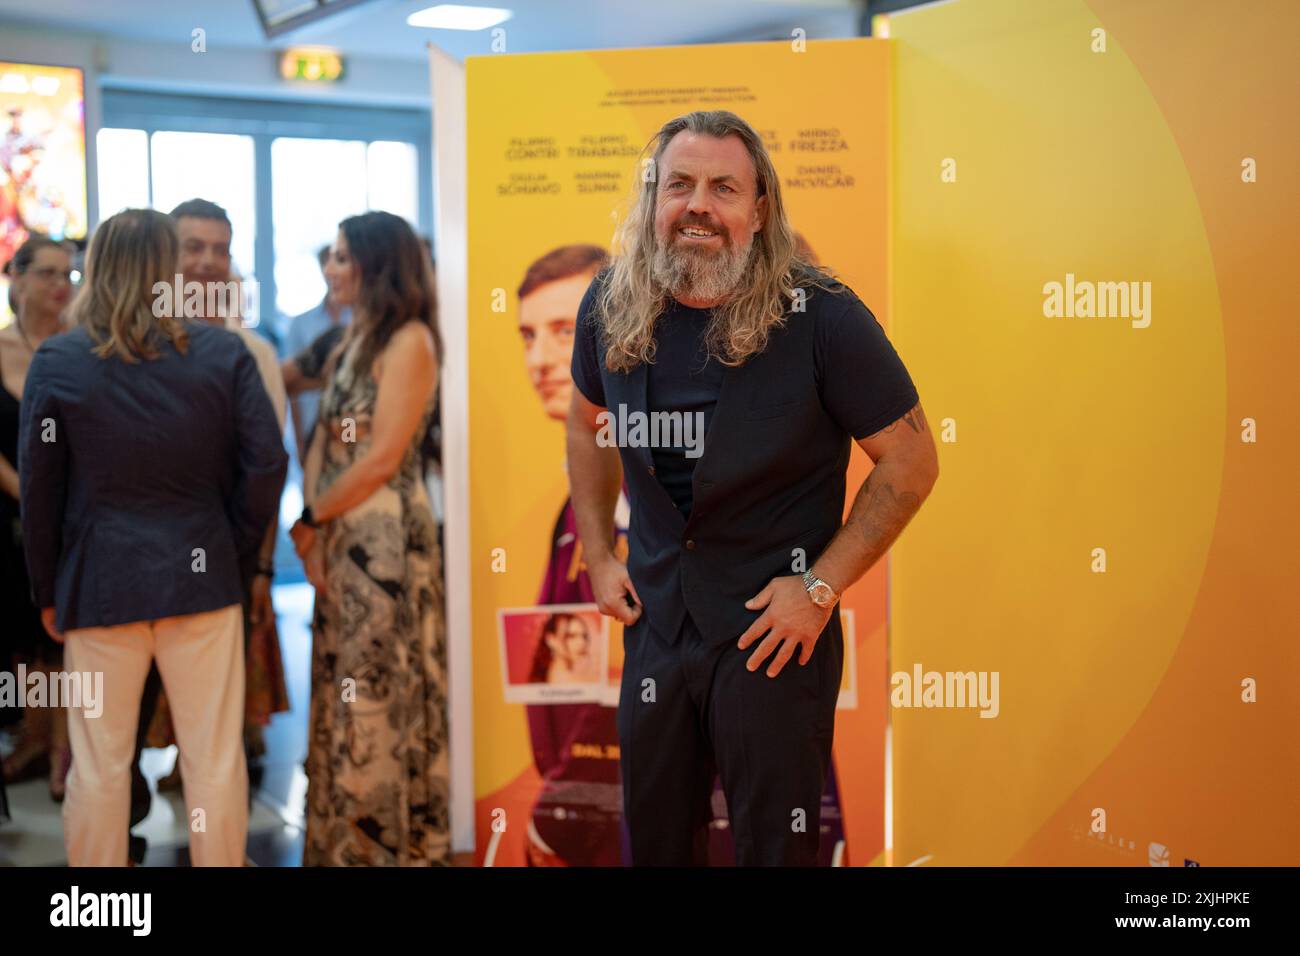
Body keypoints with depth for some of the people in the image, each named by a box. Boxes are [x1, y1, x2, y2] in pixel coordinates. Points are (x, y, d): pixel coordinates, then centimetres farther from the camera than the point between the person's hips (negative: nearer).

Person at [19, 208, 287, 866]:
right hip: (202, 577, 0)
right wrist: (234, 551, 9)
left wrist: (48, 591, 9)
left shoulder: (56, 362, -1)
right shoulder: (225, 353, 0)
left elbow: (38, 490, 0)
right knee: (215, 759, 8)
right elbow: (267, 462, -2)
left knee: (99, 766, 9)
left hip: (100, 583, 0)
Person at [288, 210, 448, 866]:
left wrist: (311, 521, -7)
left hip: (386, 538, -8)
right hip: (339, 541, 8)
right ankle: (345, 841, 23)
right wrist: (311, 524, -1)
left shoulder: (409, 341, -10)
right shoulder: (354, 341, 16)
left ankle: (395, 842, 13)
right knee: (341, 692, 12)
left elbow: (382, 458, -15)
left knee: (382, 692, 0)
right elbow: (322, 445, 12)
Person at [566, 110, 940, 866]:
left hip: (775, 631, -4)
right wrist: (599, 557, 8)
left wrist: (821, 586, -15)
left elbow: (911, 461, -11)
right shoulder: (610, 307, -4)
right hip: (655, 623, 4)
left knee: (776, 844, 9)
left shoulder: (822, 318, -17)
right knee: (654, 838, 19)